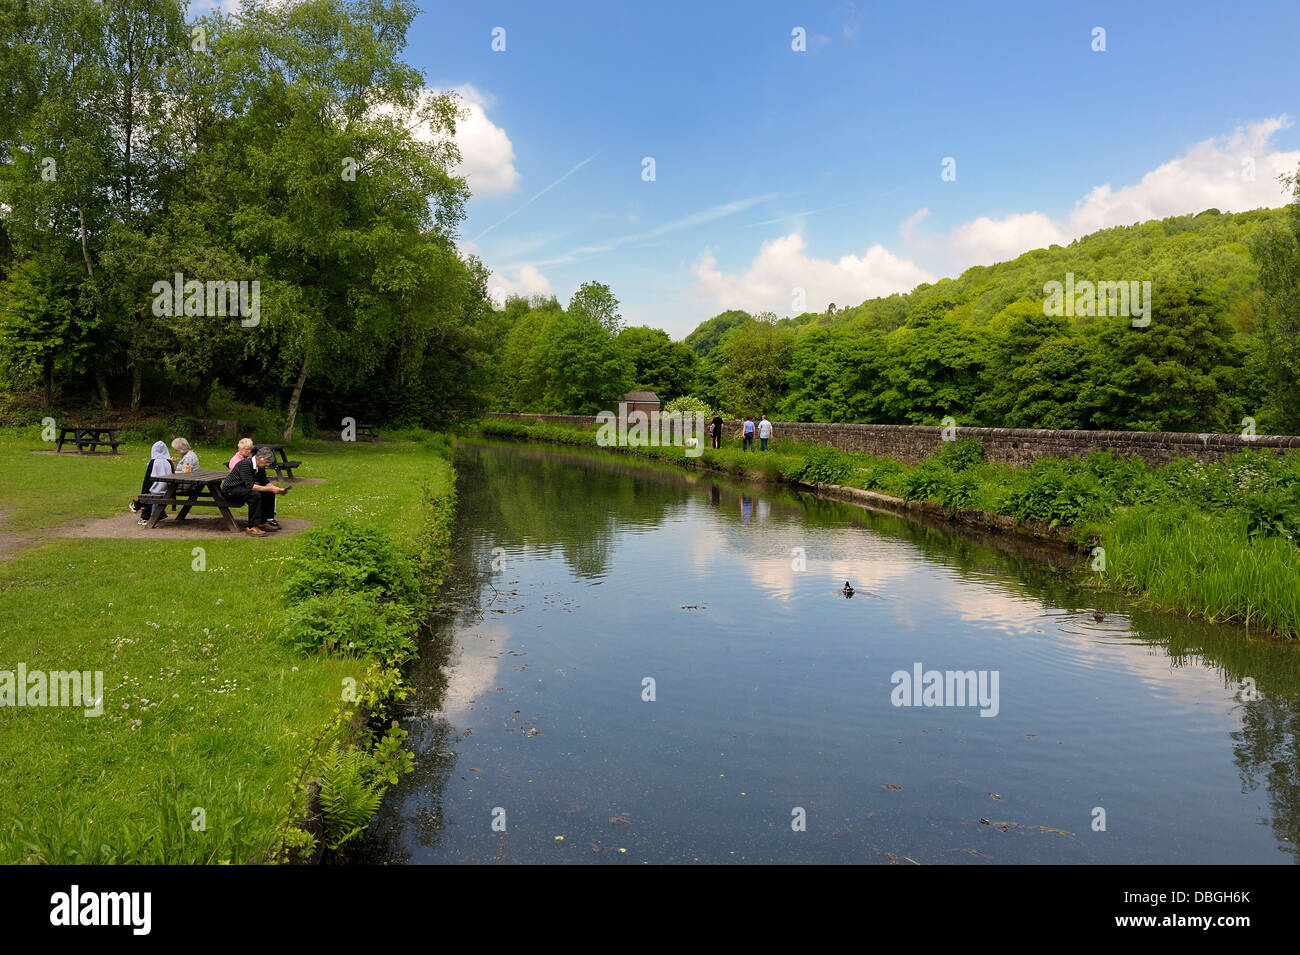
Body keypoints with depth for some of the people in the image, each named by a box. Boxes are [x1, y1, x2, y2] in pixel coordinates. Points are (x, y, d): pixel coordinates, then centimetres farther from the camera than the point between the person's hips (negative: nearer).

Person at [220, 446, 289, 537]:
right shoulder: (245, 464, -27)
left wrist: (277, 489, -7)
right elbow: (250, 486, -34)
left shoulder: (260, 466, 0)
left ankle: (263, 522, 2)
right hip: (230, 489, -9)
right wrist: (270, 489, -33)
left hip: (243, 488, 9)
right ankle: (252, 527, -28)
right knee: (255, 495, -32)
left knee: (269, 494, -2)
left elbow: (265, 482, 10)